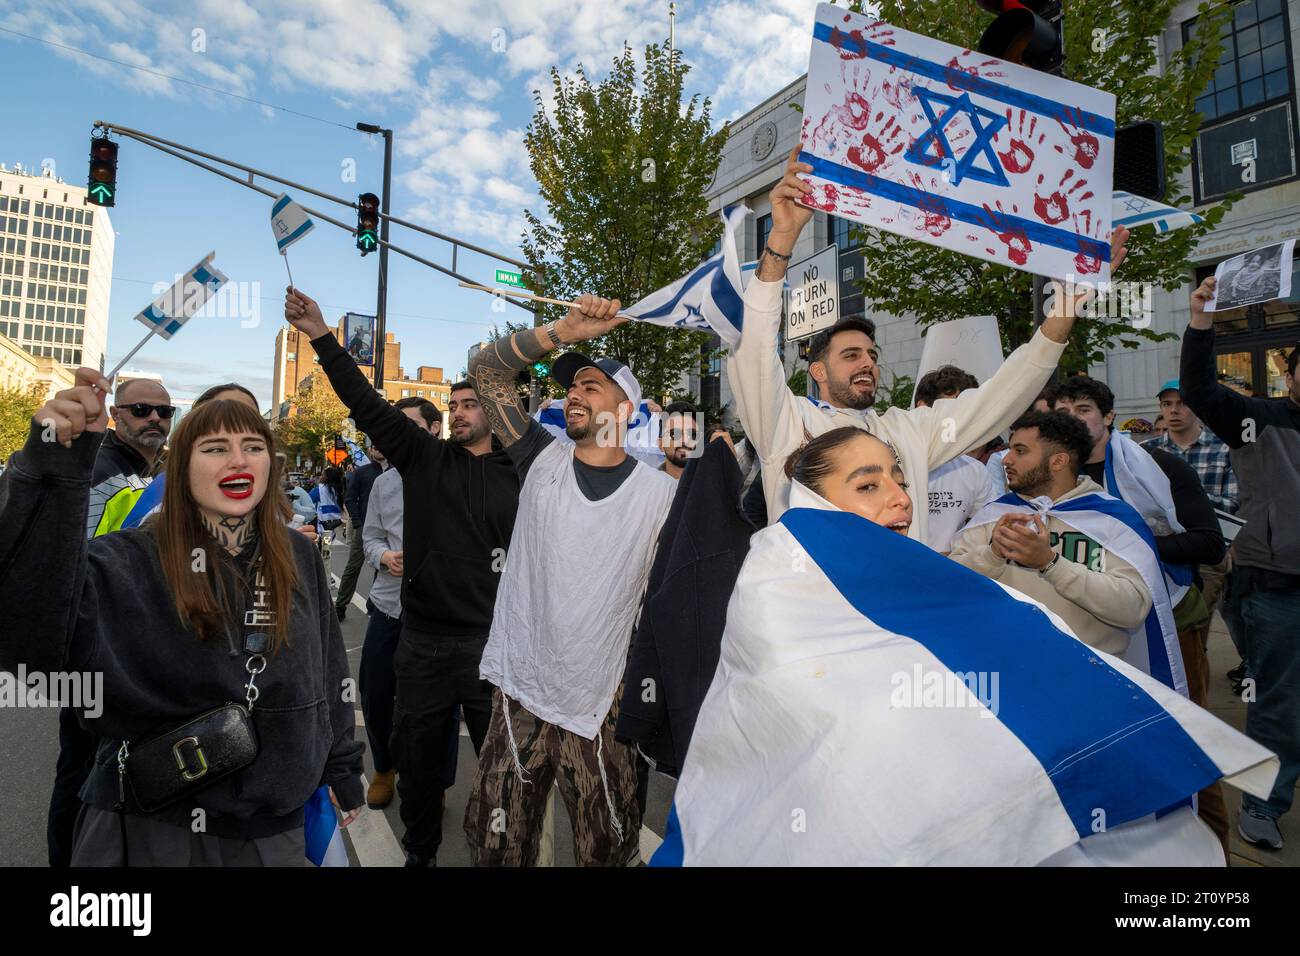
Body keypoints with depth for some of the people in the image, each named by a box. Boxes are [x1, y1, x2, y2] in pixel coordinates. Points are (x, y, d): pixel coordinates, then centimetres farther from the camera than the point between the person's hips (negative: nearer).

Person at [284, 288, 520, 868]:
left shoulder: (518, 476, 2)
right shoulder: (425, 458, 5)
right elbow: (367, 404, -3)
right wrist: (321, 334, -9)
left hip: (492, 643, -1)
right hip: (424, 641, 2)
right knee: (417, 759, 16)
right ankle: (419, 852, 39)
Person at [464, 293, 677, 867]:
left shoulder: (662, 493, -6)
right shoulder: (542, 461, -1)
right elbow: (486, 370, -5)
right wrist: (565, 331, -16)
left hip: (600, 709, -1)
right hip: (519, 696, 2)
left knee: (607, 849, 15)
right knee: (498, 846, 15)